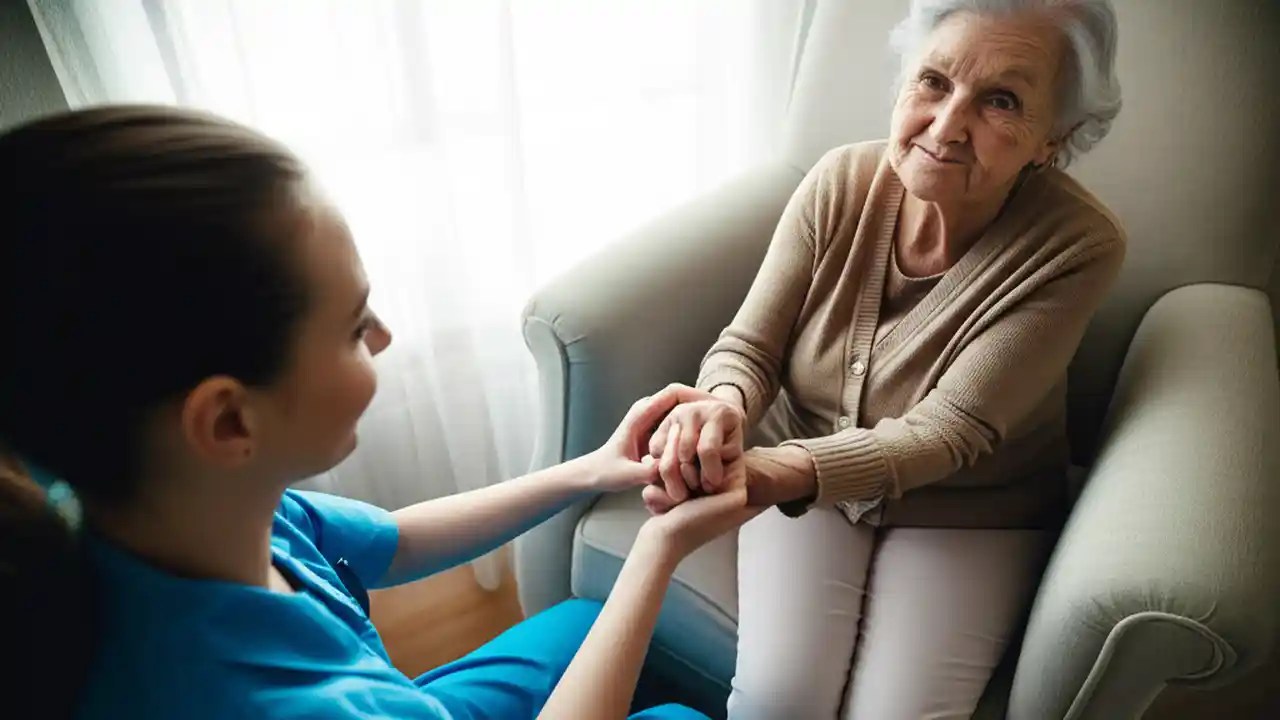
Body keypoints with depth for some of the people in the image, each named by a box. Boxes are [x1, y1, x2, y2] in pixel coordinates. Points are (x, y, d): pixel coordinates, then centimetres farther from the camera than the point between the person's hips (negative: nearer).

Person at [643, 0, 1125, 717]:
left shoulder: (1078, 246, -21)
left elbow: (948, 433, -25)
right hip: (805, 473, 1)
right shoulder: (842, 182, -13)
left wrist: (776, 473, -42)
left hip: (967, 515, 0)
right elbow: (749, 347, -9)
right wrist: (723, 407, -35)